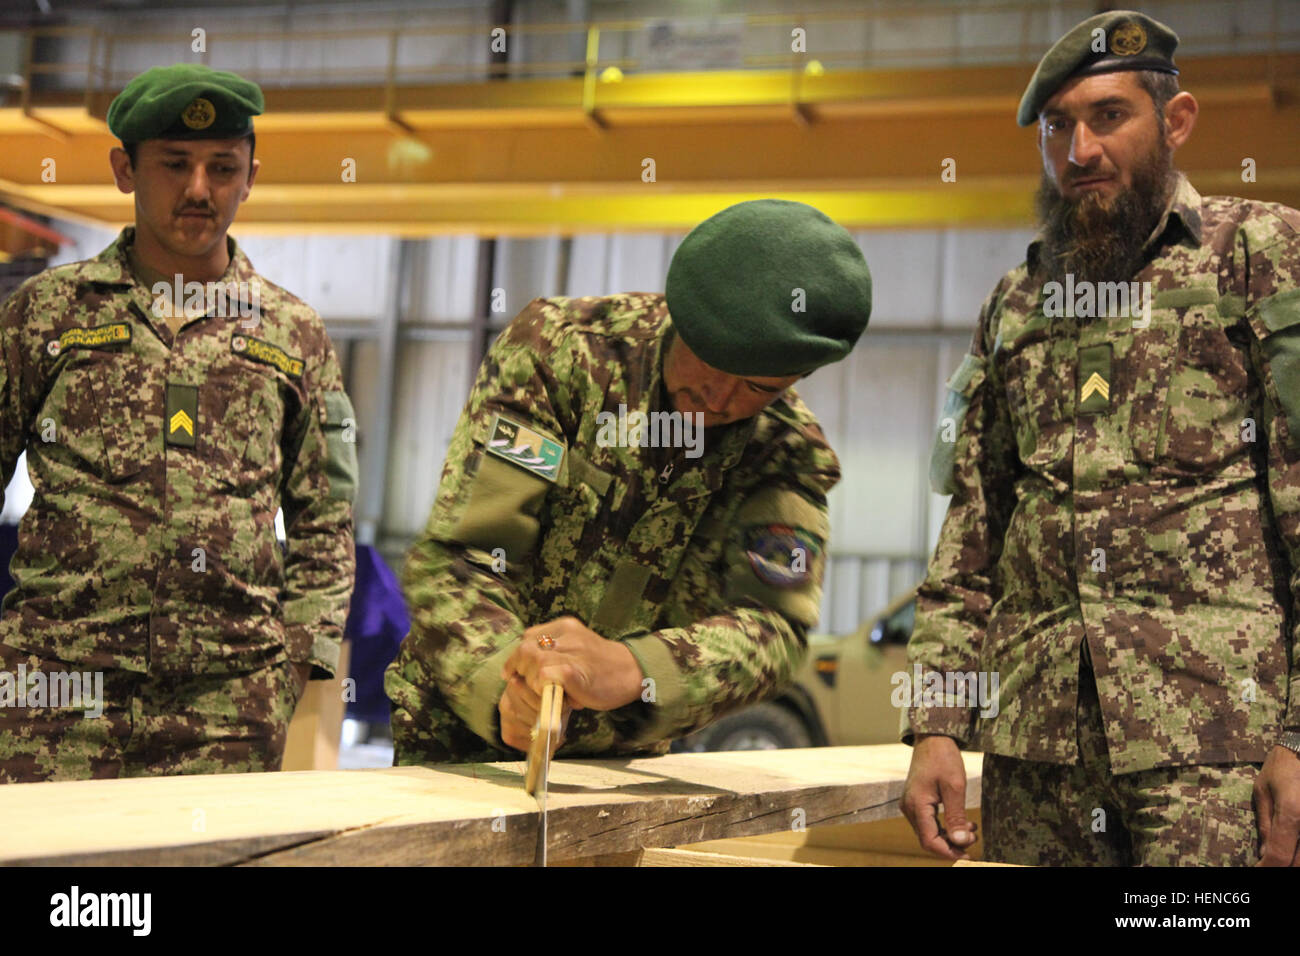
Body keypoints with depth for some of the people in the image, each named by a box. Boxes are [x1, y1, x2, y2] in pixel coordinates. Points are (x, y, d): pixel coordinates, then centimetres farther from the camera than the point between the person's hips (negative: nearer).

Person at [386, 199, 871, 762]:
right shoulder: (556, 345, -14)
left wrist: (626, 672, -43)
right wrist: (505, 688, -38)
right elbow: (455, 558, -19)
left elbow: (769, 627, -22)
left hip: (621, 759, 3)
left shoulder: (789, 455, -6)